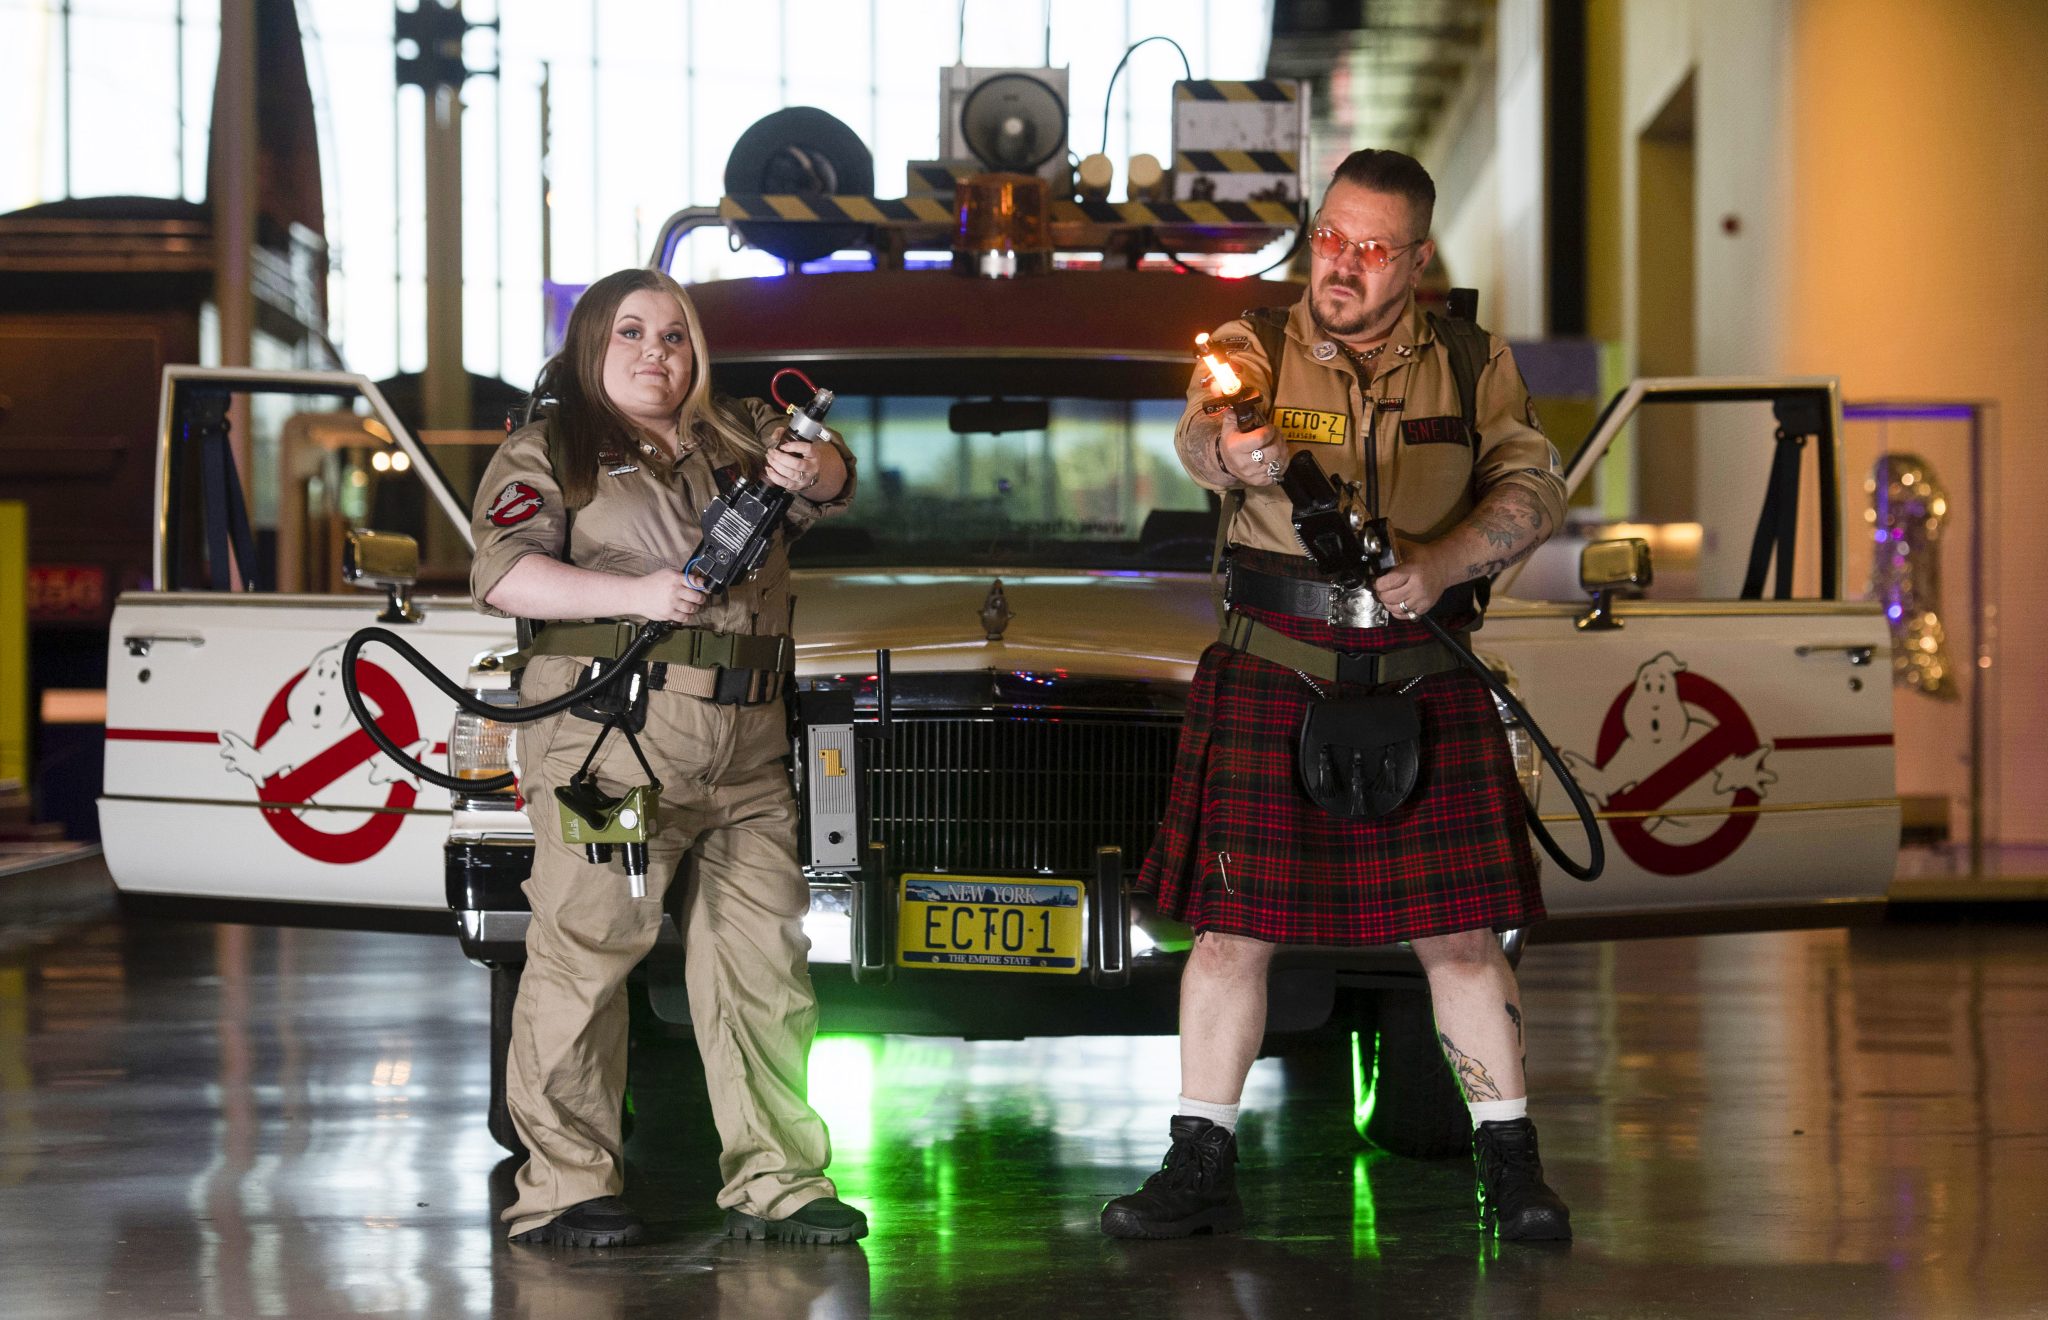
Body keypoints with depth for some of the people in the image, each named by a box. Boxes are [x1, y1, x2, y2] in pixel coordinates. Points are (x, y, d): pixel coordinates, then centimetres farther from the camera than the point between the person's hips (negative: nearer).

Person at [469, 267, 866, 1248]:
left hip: (747, 752, 5)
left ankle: (773, 1182, 11)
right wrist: (637, 595, -16)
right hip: (607, 737, -5)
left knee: (764, 965, 5)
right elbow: (504, 577, -6)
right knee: (585, 956, -8)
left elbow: (830, 482, 12)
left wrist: (809, 472, -12)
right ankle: (564, 1187, -4)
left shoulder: (740, 438, 23)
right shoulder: (546, 454, 6)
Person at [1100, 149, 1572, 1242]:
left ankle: (1510, 1162, 11)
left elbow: (1532, 485, 1)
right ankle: (1200, 1166, 8)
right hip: (1269, 675, -1)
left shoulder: (1473, 364, 8)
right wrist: (1232, 451, -44)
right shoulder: (1258, 351, 1)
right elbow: (1201, 437, -19)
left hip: (1426, 682, 1)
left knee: (1457, 929, 1)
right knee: (1234, 921, -1)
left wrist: (1445, 561, -17)